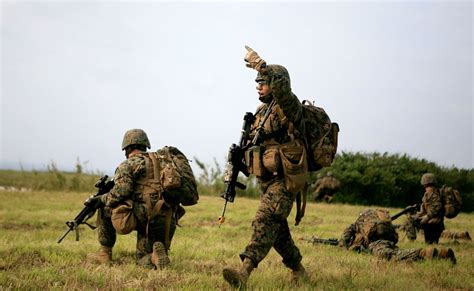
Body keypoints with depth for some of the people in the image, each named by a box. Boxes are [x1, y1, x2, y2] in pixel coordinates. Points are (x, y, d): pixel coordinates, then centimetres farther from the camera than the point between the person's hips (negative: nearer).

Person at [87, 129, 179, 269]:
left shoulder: (128, 165, 0)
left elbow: (120, 192, -12)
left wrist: (101, 199, 7)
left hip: (142, 216, -6)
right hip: (167, 222, 6)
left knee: (105, 208, 19)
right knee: (144, 260, 21)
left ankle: (105, 253, 16)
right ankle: (157, 251, -11)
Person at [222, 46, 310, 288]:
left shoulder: (287, 106, -11)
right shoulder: (262, 111, 15)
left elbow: (282, 86, -35)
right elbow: (255, 143, 25)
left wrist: (259, 64, -32)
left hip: (284, 180, -10)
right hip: (266, 180, 10)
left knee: (265, 221, -23)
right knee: (276, 228, 15)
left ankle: (244, 272, -35)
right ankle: (297, 269, 32)